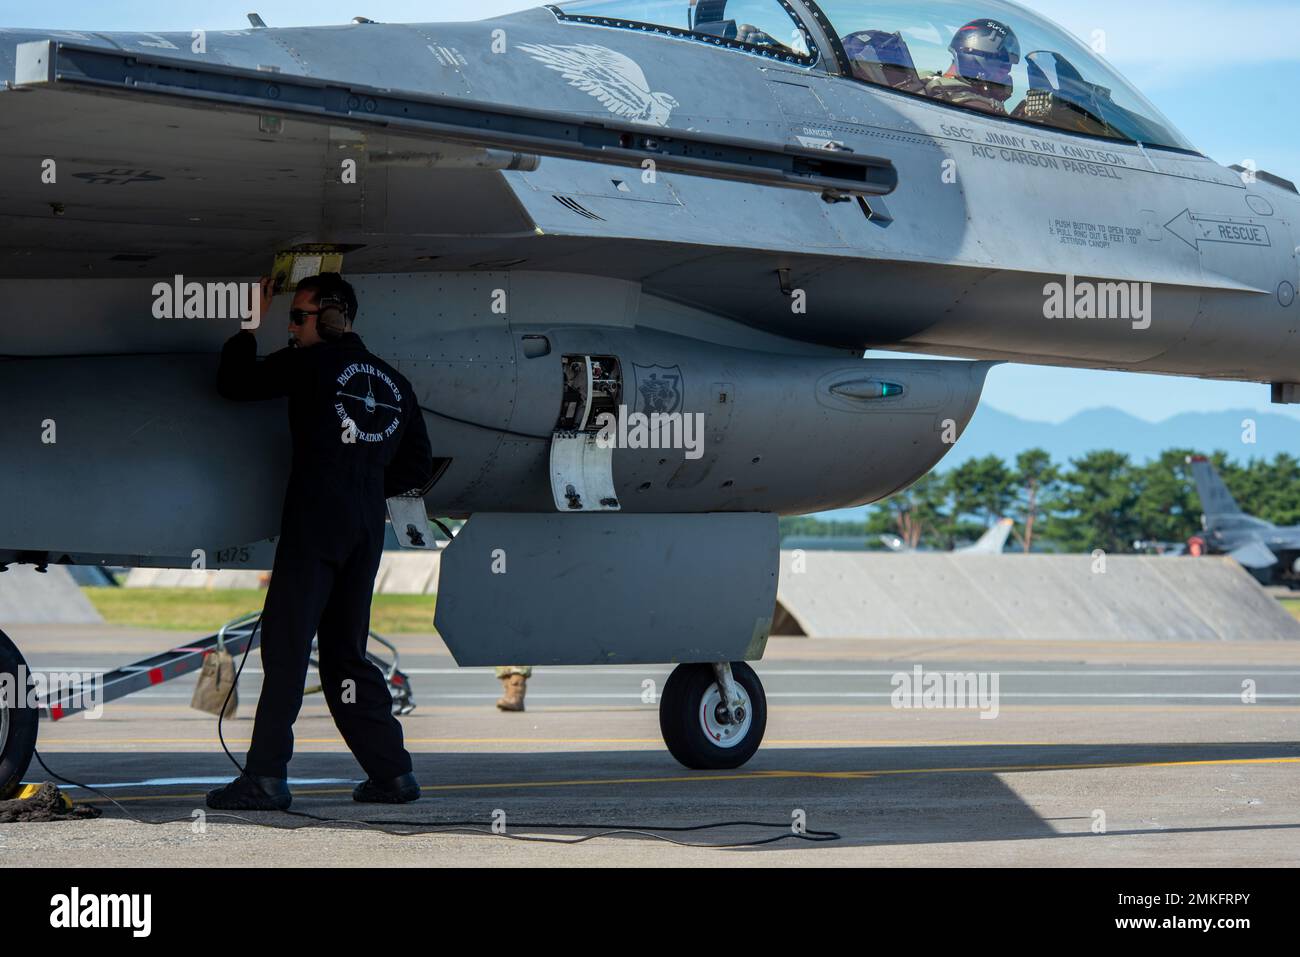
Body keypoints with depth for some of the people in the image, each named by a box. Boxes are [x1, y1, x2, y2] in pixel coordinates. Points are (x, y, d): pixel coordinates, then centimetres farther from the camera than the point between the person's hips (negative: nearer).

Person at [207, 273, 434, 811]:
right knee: (344, 653, 14)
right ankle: (392, 772, 12)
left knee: (286, 645, -7)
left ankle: (266, 777, -13)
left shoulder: (313, 363, -2)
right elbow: (418, 468, 22)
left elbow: (235, 383, 3)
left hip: (315, 522, -7)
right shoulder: (393, 382, 18)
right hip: (367, 530, 7)